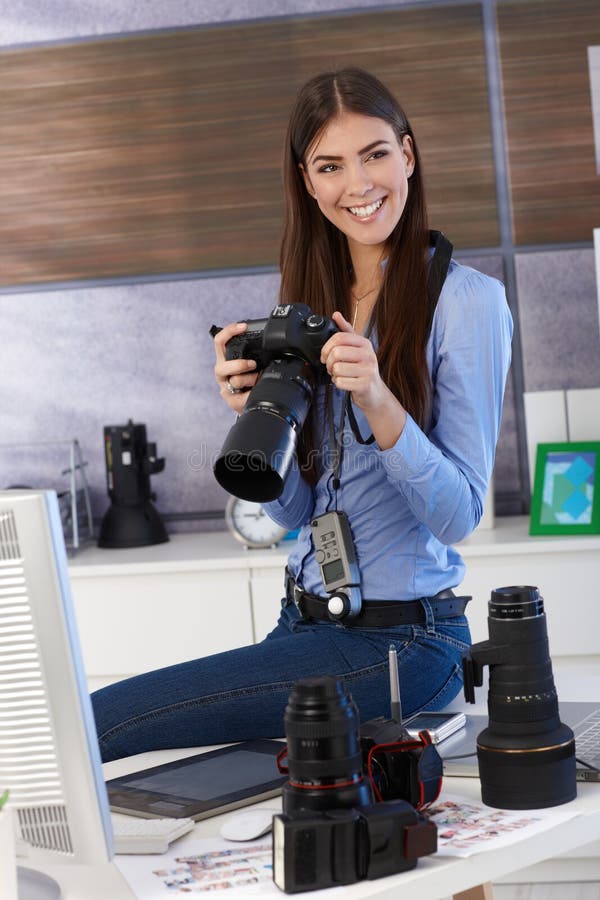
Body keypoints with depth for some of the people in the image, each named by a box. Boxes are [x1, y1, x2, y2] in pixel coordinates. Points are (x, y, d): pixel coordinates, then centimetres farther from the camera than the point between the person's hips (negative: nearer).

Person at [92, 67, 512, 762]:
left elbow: (459, 514, -12)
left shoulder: (467, 300, -9)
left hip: (399, 643, -6)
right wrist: (257, 414, -11)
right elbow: (293, 510, 8)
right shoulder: (312, 306, 9)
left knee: (90, 725, -17)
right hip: (305, 623, 6)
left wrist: (377, 402, -28)